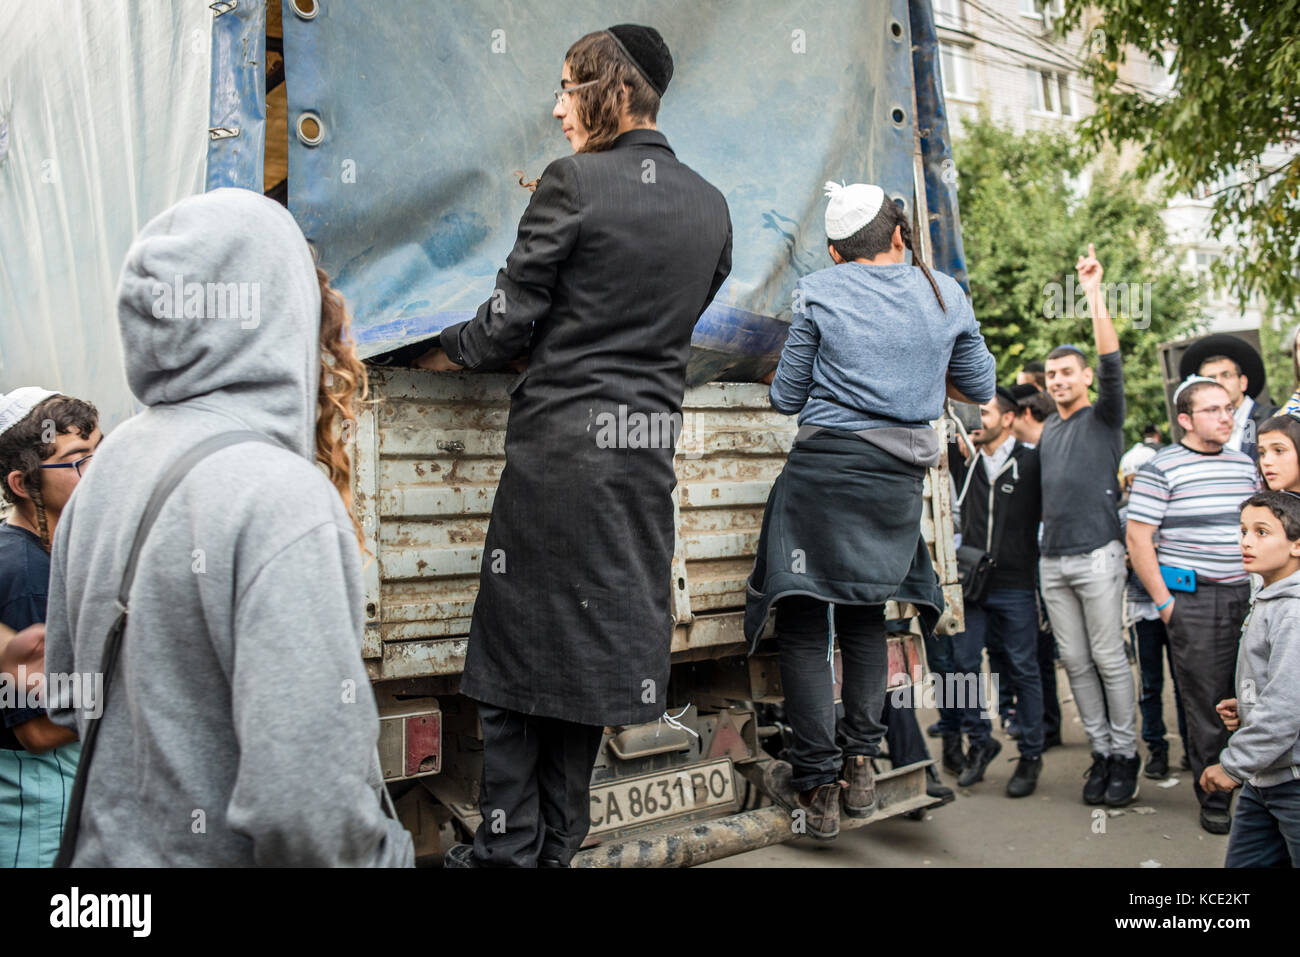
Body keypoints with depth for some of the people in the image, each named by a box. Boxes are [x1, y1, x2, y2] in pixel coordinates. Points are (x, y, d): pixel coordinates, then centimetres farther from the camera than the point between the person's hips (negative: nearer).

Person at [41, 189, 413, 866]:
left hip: (110, 843, 7)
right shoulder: (285, 501, -27)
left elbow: (68, 698, 9)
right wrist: (387, 856, -14)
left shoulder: (110, 461, -2)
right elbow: (304, 809, -30)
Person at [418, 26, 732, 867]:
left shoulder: (574, 183, -8)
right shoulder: (710, 206, 10)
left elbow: (509, 323, -6)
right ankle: (559, 843, 24)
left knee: (519, 637, 6)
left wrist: (448, 352, 13)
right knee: (600, 636, 13)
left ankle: (509, 845, 13)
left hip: (560, 439, -6)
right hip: (648, 443, 6)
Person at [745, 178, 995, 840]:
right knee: (864, 613, 19)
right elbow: (980, 388, 19)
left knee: (806, 623, 2)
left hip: (827, 466, -4)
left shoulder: (819, 292, 0)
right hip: (901, 476, 4)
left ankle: (816, 785, 5)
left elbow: (787, 399, 3)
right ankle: (860, 764, 21)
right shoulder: (947, 295, 9)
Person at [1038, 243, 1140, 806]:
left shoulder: (1103, 418, 1)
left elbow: (1111, 364, -15)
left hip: (1096, 555, -6)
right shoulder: (1047, 429, 17)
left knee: (1109, 659, -2)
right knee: (1075, 662, 7)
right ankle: (1100, 750, 17)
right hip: (1052, 560, 6)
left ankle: (1125, 753, 9)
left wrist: (1095, 295, -21)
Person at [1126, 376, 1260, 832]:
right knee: (1205, 703, 1)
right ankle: (1213, 798, 15)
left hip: (1247, 594, 5)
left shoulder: (1244, 463, 13)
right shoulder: (1161, 468, -5)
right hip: (1194, 601, -5)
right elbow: (1138, 538, -8)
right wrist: (1164, 603, -9)